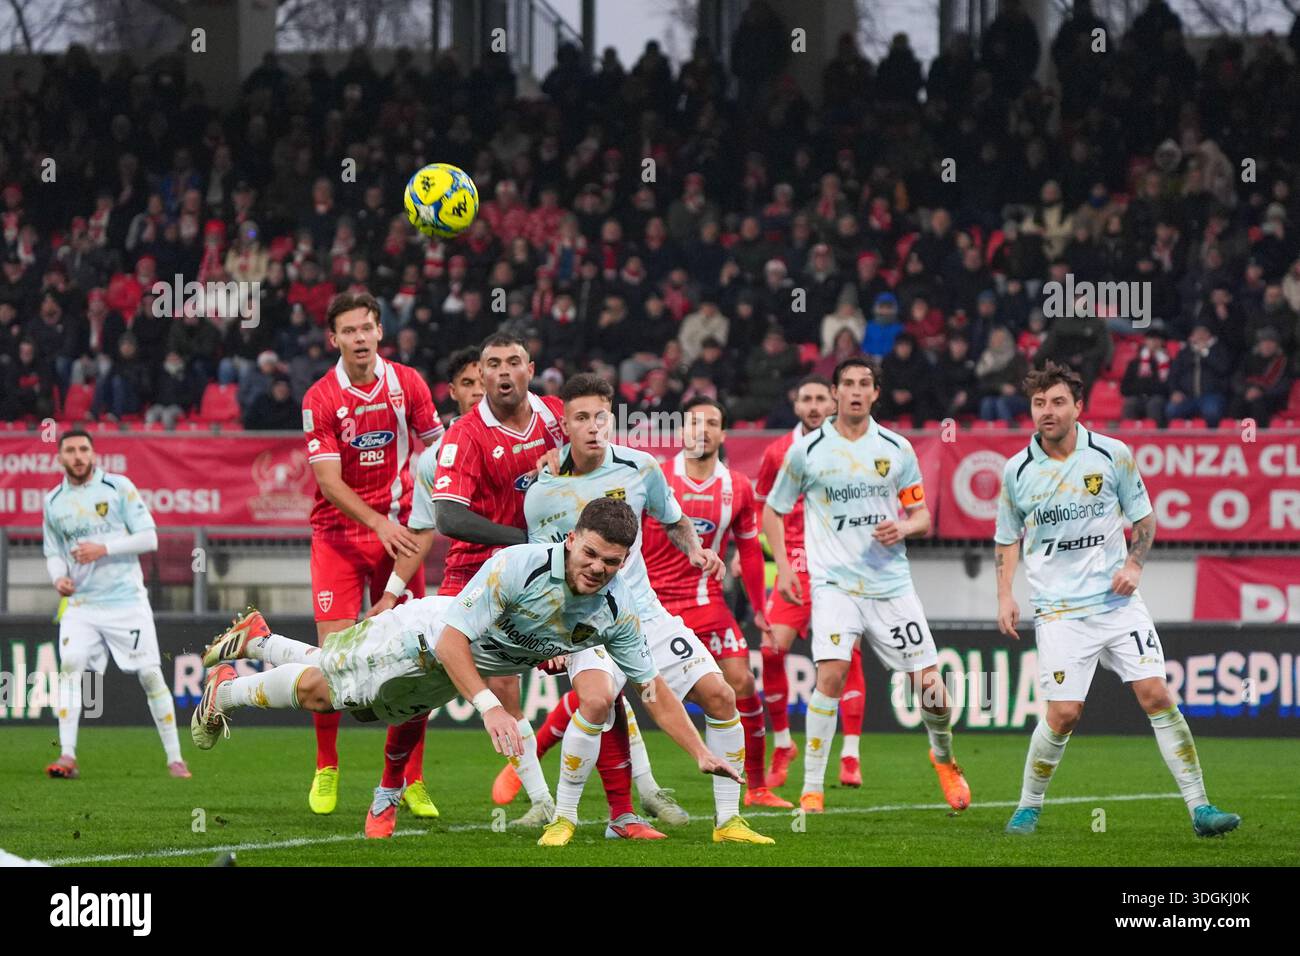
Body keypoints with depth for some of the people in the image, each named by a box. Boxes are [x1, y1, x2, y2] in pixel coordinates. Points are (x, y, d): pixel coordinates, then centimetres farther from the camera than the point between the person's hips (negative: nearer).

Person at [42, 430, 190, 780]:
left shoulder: (118, 487, -2)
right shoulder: (53, 502, 8)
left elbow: (149, 538, -5)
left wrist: (104, 548, -17)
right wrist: (58, 576, -6)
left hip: (126, 598, -2)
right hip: (80, 603, 2)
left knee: (150, 673, -4)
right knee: (69, 665, -18)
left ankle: (174, 758, 5)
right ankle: (67, 757, -19)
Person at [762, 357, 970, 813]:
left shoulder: (897, 449, 6)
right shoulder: (806, 450, 1)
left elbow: (923, 516, 13)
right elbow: (773, 510, 12)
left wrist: (904, 527, -10)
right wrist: (783, 565, -1)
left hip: (891, 583, 2)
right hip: (834, 583, -2)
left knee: (928, 683, 0)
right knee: (831, 674, -23)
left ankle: (944, 757, 32)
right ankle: (812, 788, -14)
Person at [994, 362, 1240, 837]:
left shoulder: (1113, 455, -1)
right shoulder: (1017, 471, 1)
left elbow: (1143, 517, 11)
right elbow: (1008, 538, 15)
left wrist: (1134, 564, -6)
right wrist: (1005, 595, 5)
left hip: (1117, 601, 1)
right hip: (1059, 612, 0)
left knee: (1157, 696, -9)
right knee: (1063, 714, -10)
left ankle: (1200, 808, -5)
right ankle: (1028, 807, 12)